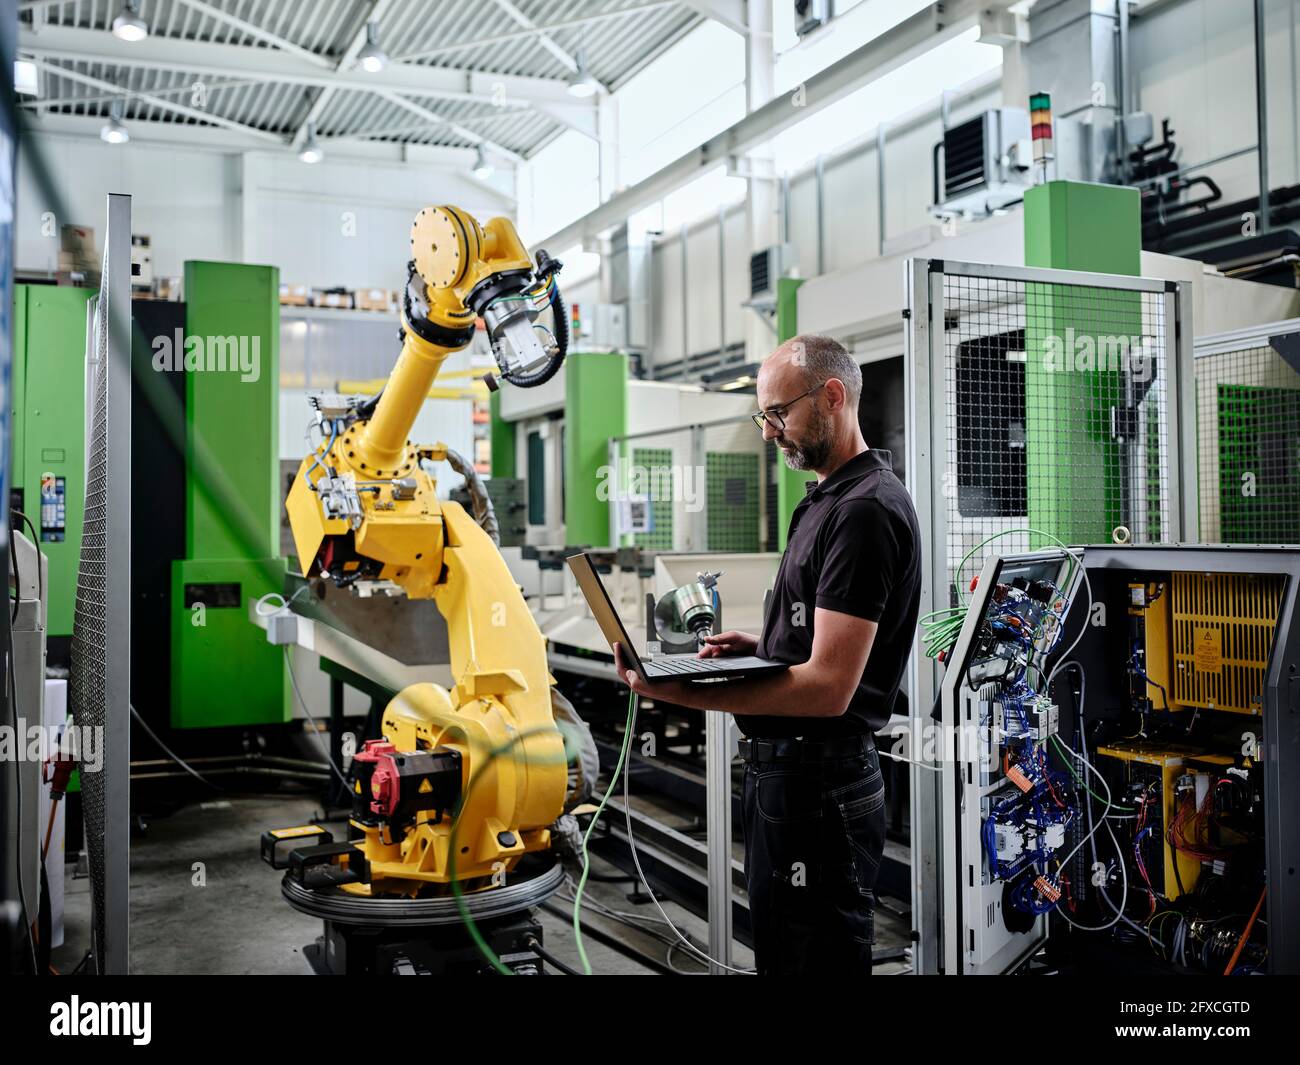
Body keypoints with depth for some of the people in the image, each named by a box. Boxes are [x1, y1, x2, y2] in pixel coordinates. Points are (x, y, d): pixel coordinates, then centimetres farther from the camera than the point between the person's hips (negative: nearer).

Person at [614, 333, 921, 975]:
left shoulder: (865, 510, -18)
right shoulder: (826, 500, 16)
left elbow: (827, 687, -24)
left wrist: (675, 692, -26)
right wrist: (755, 647, 5)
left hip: (817, 783, -10)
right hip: (781, 772, 10)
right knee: (776, 954, 21)